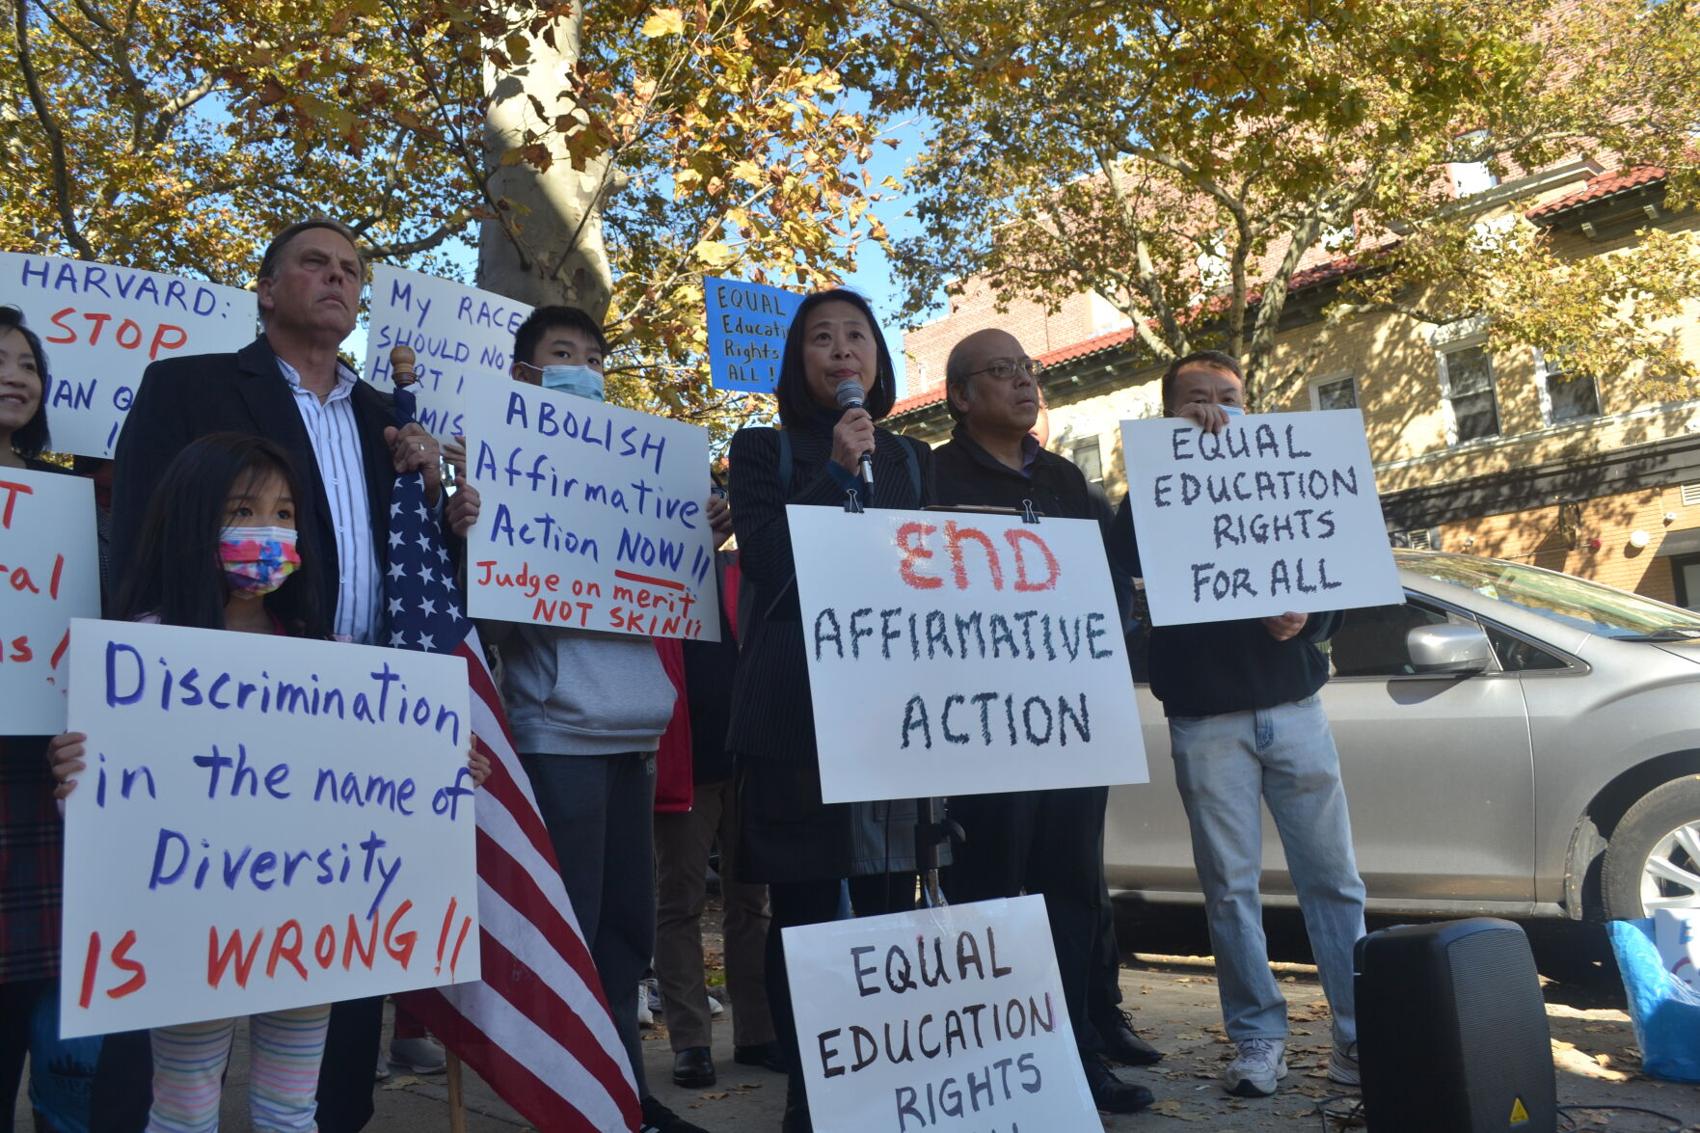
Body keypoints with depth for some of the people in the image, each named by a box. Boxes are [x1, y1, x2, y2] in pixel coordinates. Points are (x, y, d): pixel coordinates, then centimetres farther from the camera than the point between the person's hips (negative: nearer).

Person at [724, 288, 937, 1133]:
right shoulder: (764, 450, 8)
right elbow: (762, 558, -5)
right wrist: (835, 473, -11)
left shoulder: (912, 459, 18)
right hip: (795, 704, -3)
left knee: (890, 901, 3)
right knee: (802, 908, -2)